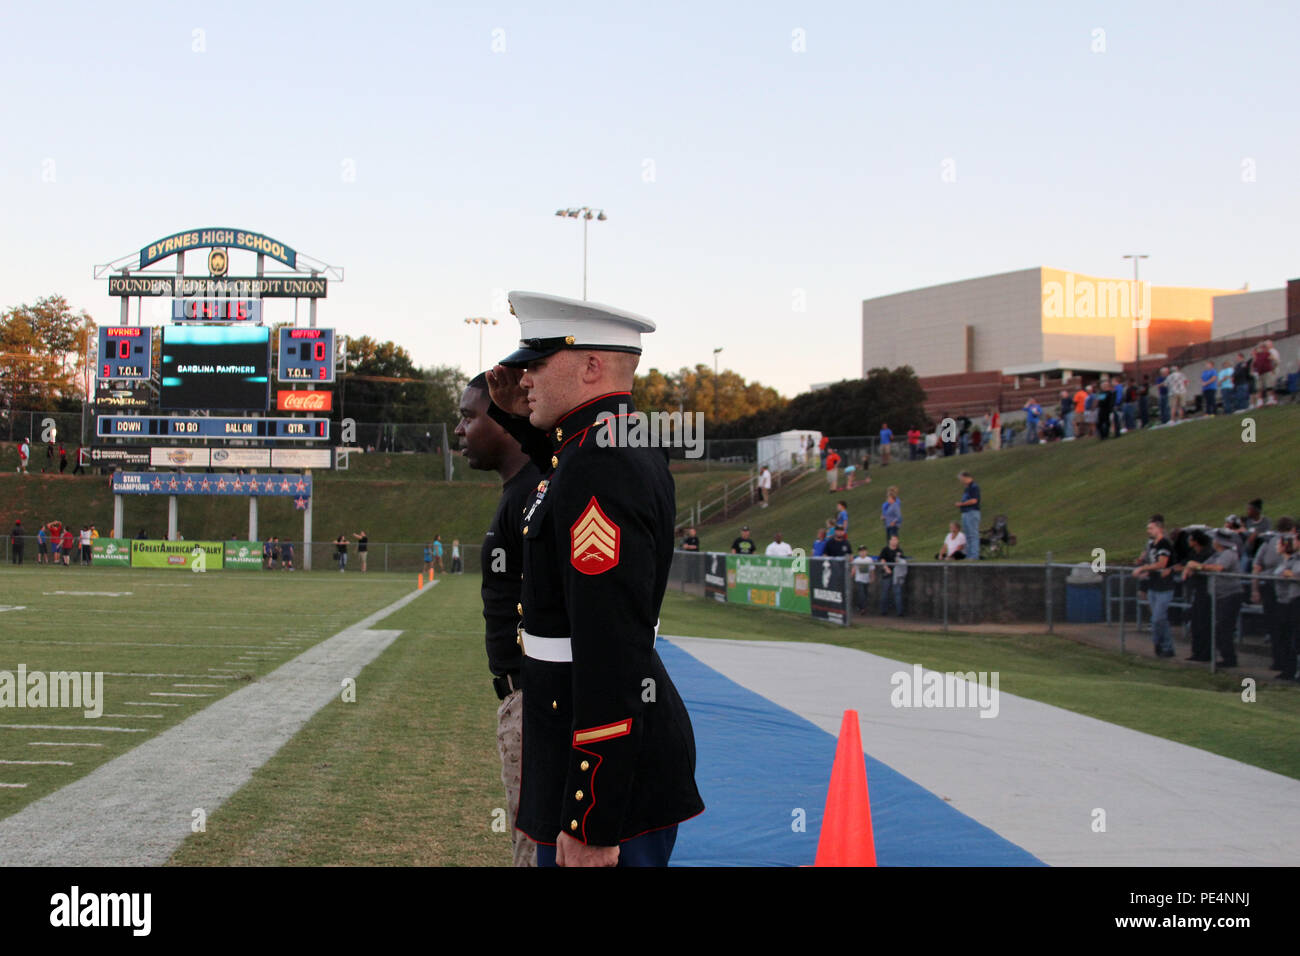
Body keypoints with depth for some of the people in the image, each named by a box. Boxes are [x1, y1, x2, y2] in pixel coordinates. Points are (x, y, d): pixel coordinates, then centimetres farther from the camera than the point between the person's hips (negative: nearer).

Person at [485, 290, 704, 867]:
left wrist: (590, 825, -25)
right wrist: (526, 418, 20)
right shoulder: (631, 446, 9)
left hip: (608, 768, -10)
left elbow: (613, 656, -26)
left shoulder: (599, 468, -21)